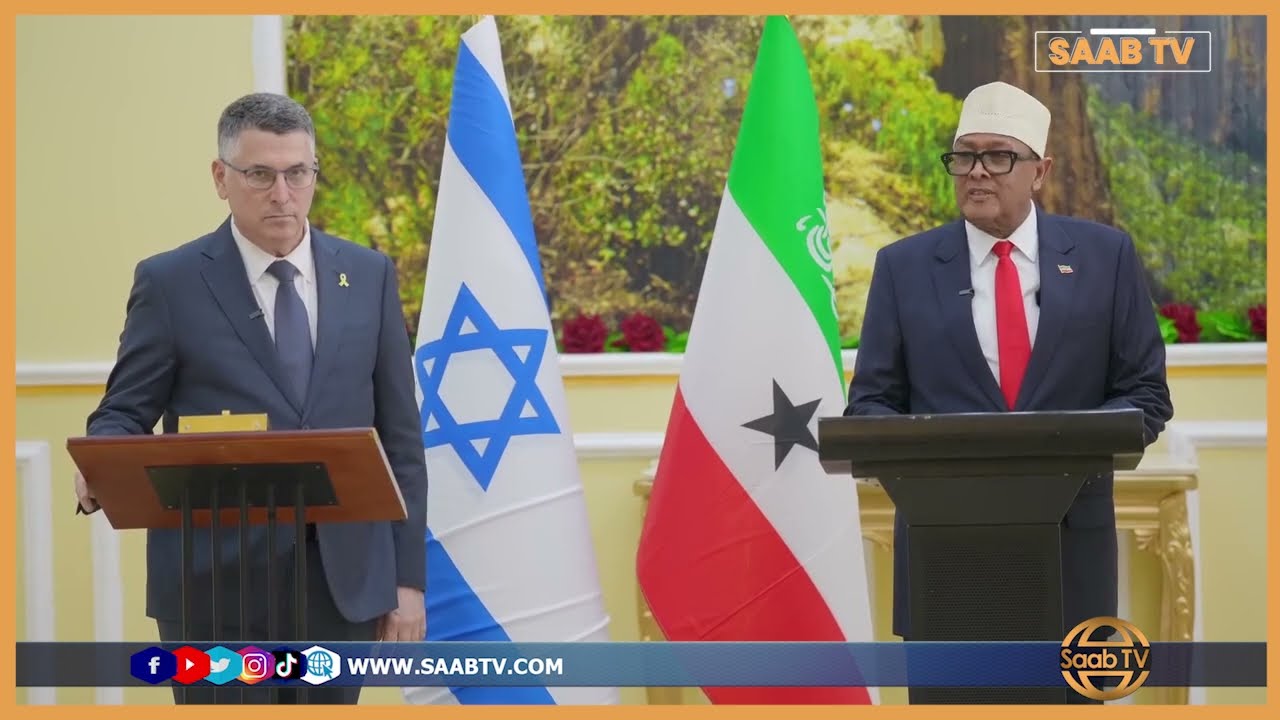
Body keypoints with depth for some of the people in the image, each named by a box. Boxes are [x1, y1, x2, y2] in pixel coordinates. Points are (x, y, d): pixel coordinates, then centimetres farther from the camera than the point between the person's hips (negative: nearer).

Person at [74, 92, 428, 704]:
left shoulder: (368, 276, 8)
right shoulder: (170, 282, 0)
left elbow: (399, 436, 8)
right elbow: (124, 411, 2)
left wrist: (408, 576, 5)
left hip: (343, 579, 3)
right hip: (218, 583, -3)